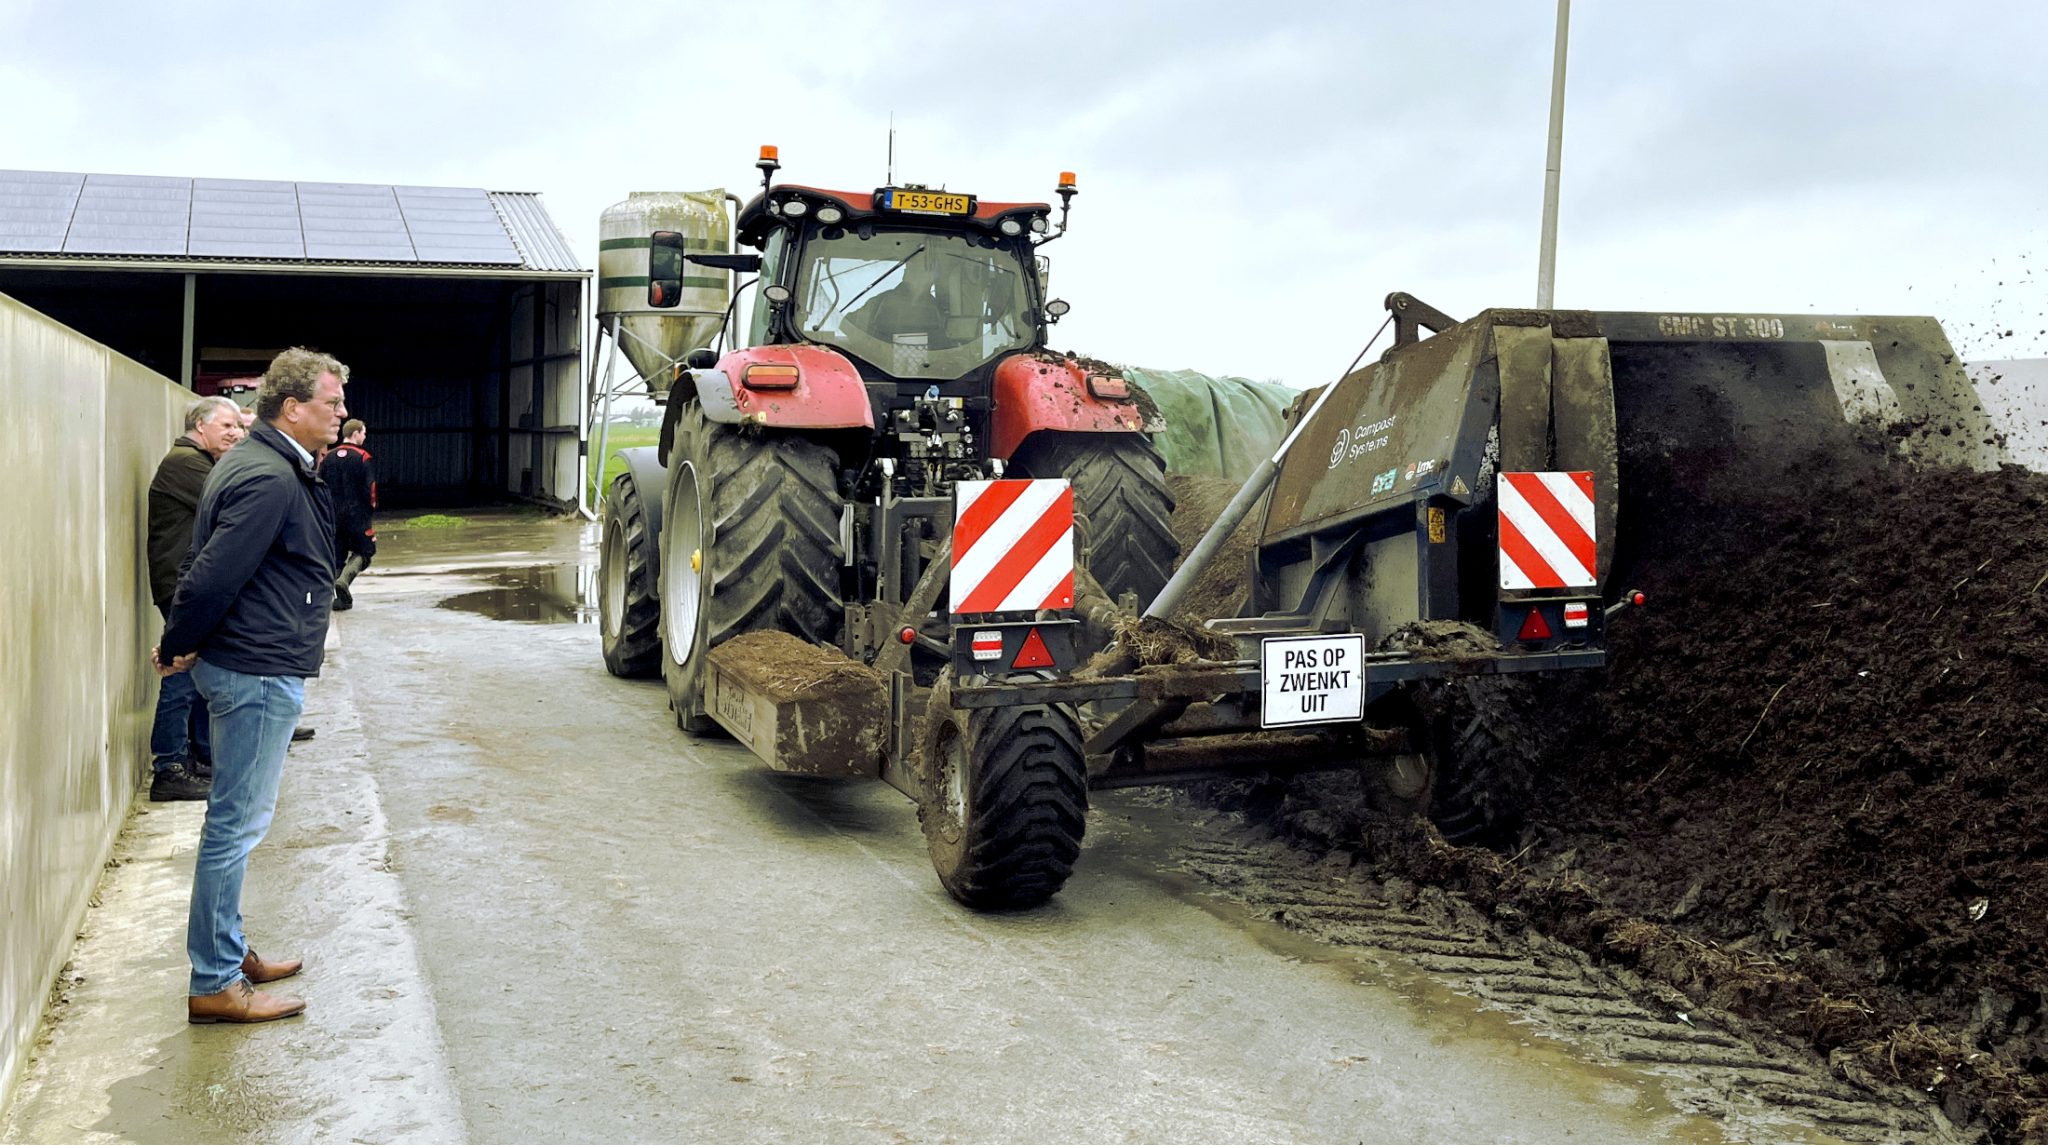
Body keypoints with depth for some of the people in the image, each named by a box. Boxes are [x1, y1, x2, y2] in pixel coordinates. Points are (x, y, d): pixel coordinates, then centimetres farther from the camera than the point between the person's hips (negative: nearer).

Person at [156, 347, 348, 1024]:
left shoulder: (266, 465, 14)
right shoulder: (269, 479, -20)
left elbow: (211, 569, 18)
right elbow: (213, 574, -23)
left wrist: (182, 645, 13)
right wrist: (177, 650, -10)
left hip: (248, 667, 11)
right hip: (259, 671, -11)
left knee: (237, 821, 18)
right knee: (237, 824, -3)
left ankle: (228, 951, 31)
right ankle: (215, 984, 5)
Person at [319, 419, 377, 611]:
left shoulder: (328, 457, 7)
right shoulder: (363, 457, -9)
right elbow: (370, 487, -12)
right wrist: (372, 506, 2)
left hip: (333, 514, 5)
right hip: (357, 514, -5)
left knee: (337, 555, 12)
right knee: (363, 552, 7)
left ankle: (343, 599, 11)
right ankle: (343, 580, -19)